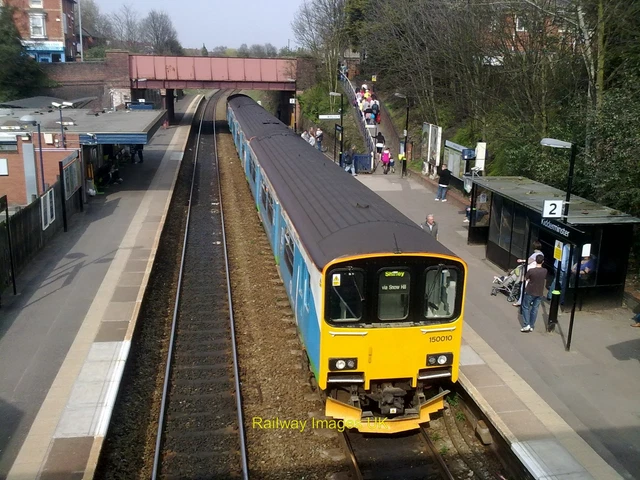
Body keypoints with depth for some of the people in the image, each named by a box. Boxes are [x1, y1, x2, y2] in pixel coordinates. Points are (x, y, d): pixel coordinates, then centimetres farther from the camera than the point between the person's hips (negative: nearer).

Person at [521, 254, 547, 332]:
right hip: (540, 293, 3)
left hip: (530, 292, -3)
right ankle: (531, 326, 19)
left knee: (525, 307, 11)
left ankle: (526, 325, 3)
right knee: (535, 309, 13)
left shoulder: (531, 270, -21)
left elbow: (525, 279, -5)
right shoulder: (545, 271, -9)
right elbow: (545, 280, 8)